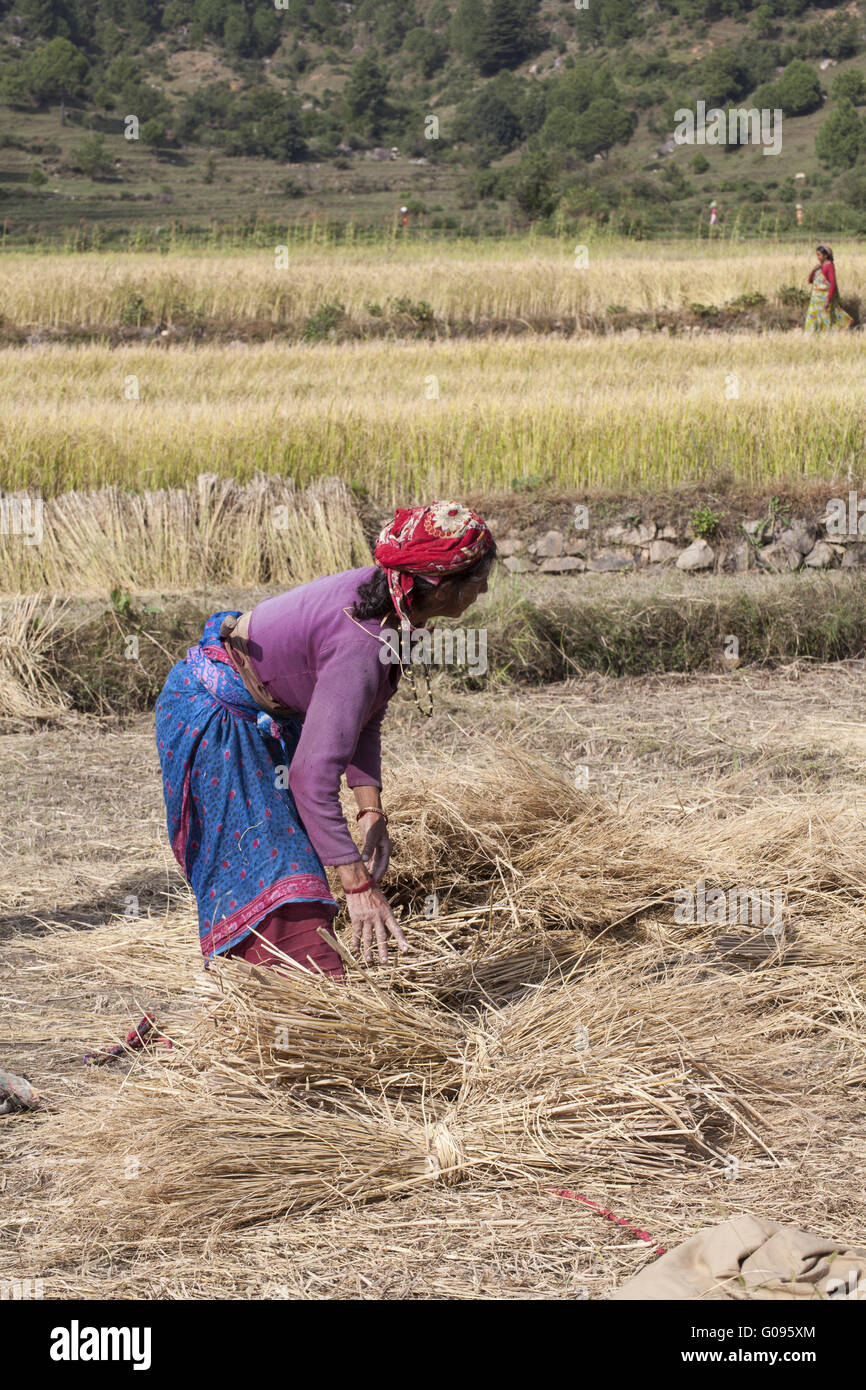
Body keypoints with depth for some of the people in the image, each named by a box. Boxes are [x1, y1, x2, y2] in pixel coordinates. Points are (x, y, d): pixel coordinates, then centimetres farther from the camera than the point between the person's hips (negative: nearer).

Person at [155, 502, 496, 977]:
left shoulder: (382, 595, -9)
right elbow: (311, 776, -37)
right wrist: (358, 884, -36)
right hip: (210, 718, -9)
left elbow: (363, 716, 3)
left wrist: (370, 809, -6)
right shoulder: (359, 648, -35)